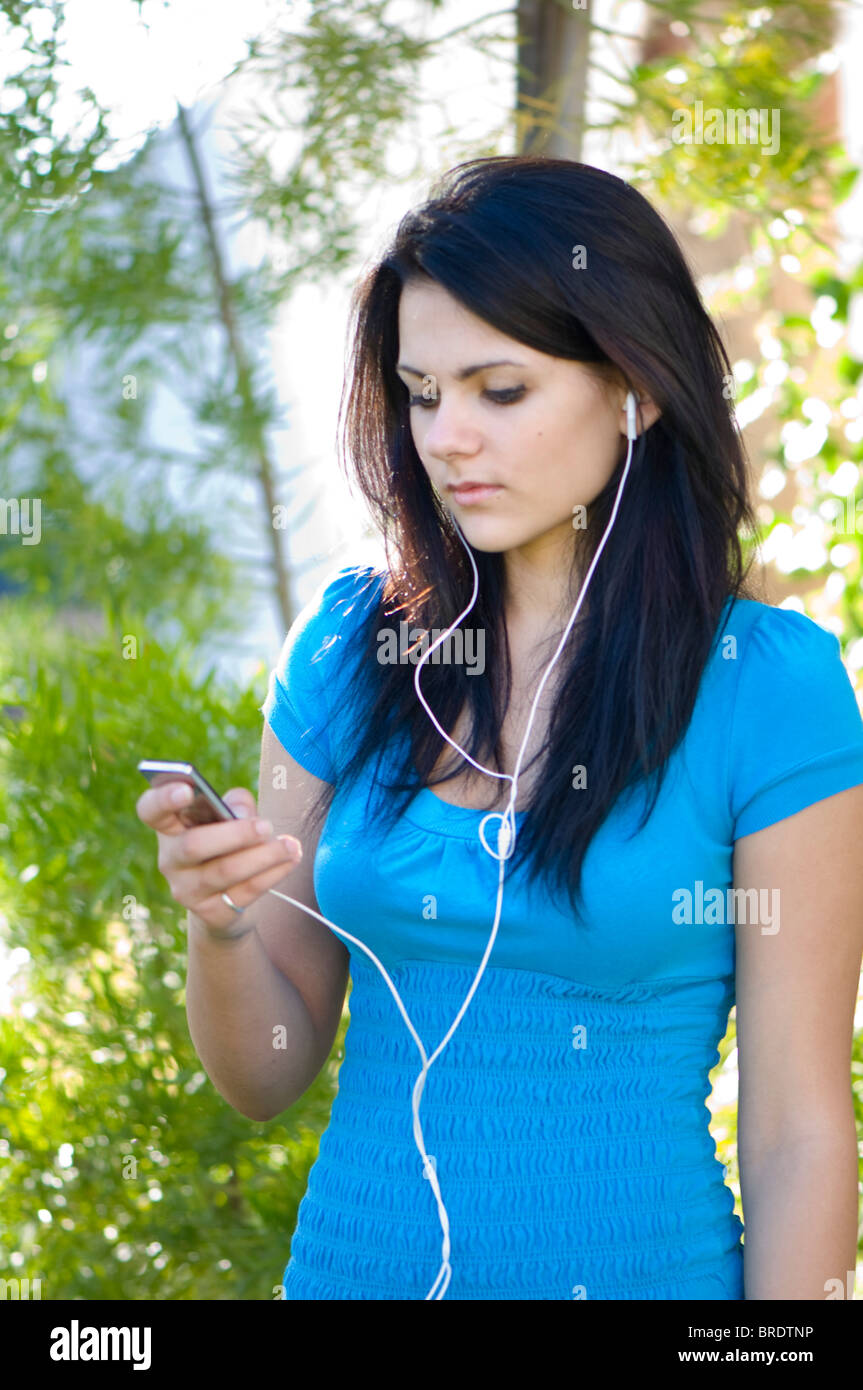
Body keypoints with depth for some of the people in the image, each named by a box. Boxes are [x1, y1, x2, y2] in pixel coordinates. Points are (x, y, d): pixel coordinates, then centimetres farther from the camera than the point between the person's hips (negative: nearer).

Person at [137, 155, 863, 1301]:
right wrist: (221, 930, -16)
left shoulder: (768, 685, -12)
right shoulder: (345, 647, -2)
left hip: (637, 1264, -3)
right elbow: (270, 1076, 2)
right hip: (353, 1259, 3)